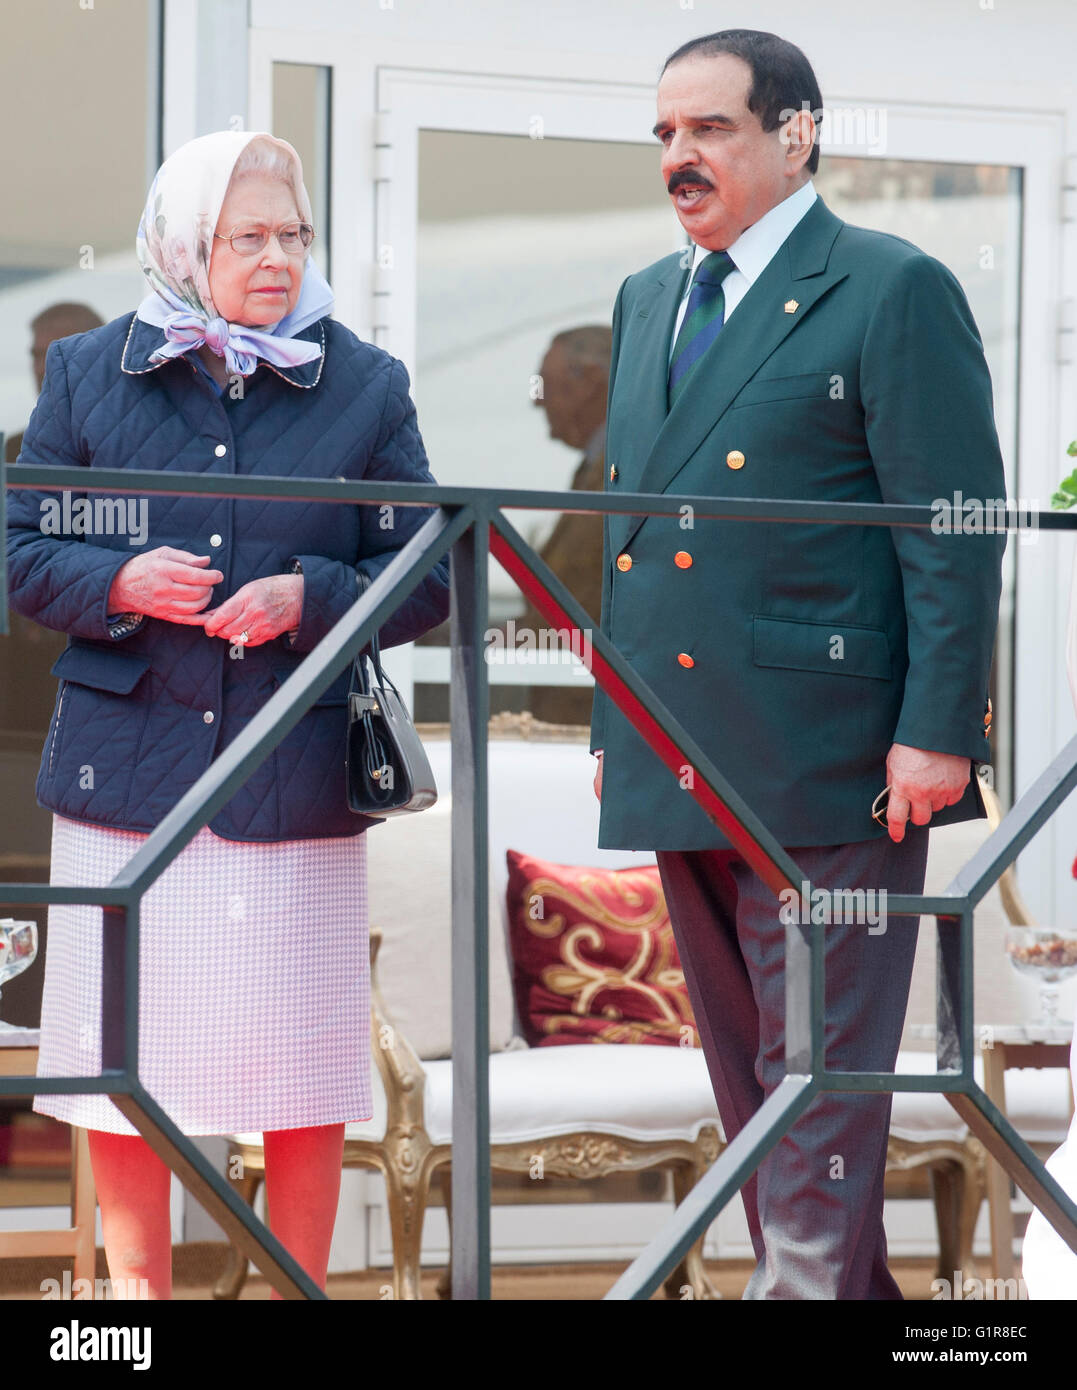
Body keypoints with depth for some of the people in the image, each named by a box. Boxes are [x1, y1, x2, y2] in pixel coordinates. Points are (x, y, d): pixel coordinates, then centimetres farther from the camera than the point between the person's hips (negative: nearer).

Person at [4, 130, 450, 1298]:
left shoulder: (365, 387, 5)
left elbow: (426, 577, 5)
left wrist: (309, 597, -12)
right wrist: (118, 583, -12)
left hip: (296, 778, 0)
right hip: (124, 771, 1)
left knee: (303, 1065, 2)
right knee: (119, 1057, 5)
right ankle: (136, 1285, 20)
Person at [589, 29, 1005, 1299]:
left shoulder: (894, 292, -5)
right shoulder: (648, 302, 17)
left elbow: (956, 531, -9)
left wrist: (935, 731, -15)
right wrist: (612, 725, 18)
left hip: (823, 765, -8)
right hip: (680, 761, 8)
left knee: (819, 1076, -6)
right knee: (745, 1078, 13)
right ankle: (843, 1285, 22)